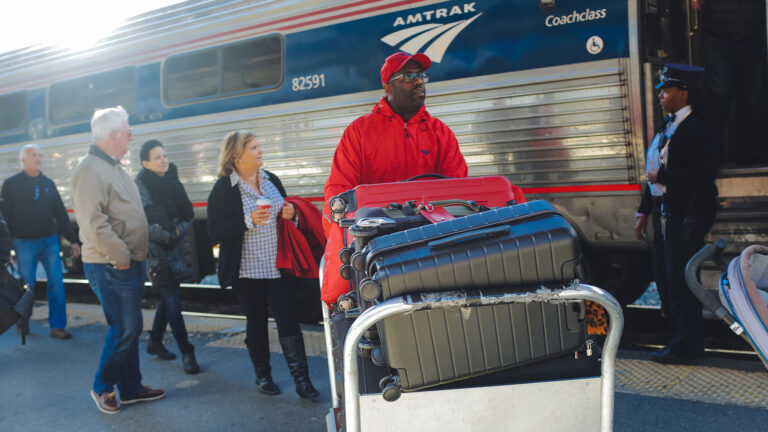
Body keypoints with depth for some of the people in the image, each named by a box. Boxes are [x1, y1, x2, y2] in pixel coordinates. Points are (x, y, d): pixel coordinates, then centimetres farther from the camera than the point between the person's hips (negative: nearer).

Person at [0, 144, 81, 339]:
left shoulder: (48, 183, 12)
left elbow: (61, 213, 14)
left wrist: (73, 240, 11)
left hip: (50, 241, 3)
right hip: (24, 242, -3)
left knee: (56, 283, -3)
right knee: (27, 286, 4)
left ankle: (57, 326, 2)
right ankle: (22, 323, 25)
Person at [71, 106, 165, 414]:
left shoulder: (113, 167, 17)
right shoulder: (90, 170, -15)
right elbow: (92, 221, -24)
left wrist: (137, 256, 17)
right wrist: (120, 256, -19)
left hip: (129, 263, 10)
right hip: (111, 267, -10)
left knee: (130, 328, 14)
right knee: (124, 329, -4)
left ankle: (131, 388, 25)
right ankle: (102, 387, 14)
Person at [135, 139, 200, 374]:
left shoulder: (173, 182, 10)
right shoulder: (140, 187, -9)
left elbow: (189, 214, 13)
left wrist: (178, 231, -2)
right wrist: (165, 236, -16)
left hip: (177, 249, 6)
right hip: (157, 253, -6)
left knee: (167, 298, 15)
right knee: (172, 302, -6)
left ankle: (155, 342, 32)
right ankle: (186, 352, 0)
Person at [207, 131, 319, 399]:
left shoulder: (271, 180, 9)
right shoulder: (223, 189, -7)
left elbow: (284, 212, 21)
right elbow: (215, 233, -12)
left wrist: (289, 214, -3)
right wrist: (249, 221, -23)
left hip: (279, 267, 3)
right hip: (247, 271, -3)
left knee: (289, 320, 0)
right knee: (256, 323, 10)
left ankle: (301, 379, 4)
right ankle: (262, 375, 28)